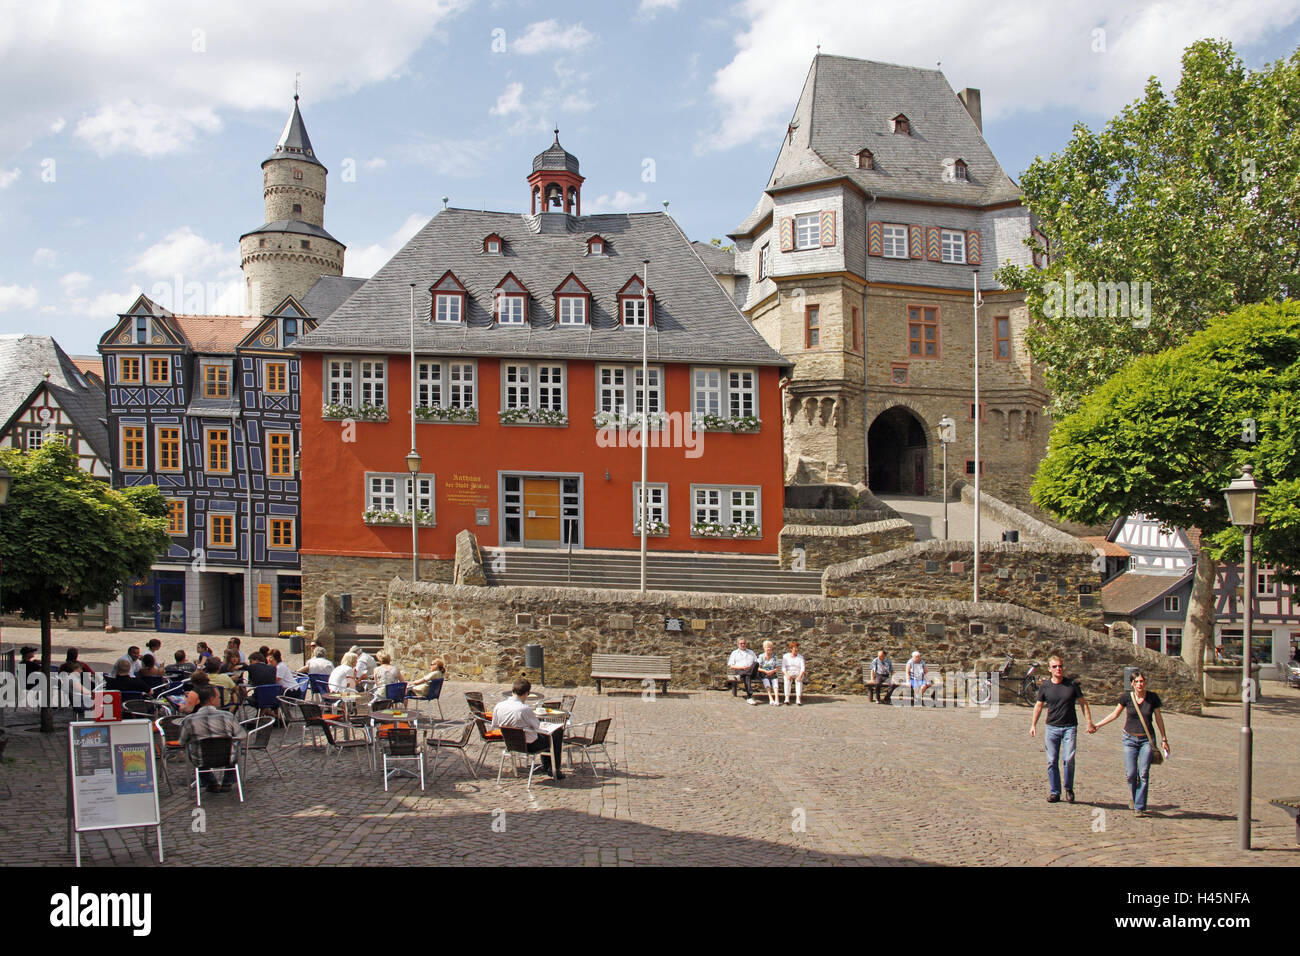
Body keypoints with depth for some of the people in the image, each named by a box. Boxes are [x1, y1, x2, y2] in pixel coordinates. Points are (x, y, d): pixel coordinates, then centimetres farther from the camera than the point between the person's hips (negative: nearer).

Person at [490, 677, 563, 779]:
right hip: (530, 745, -7)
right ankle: (554, 770, 18)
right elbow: (537, 726, -15)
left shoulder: (498, 706, -11)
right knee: (559, 731, 12)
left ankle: (545, 765, 43)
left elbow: (494, 727, 3)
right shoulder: (524, 709, -30)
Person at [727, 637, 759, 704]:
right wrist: (741, 667, -9)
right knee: (747, 677, -41)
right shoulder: (734, 653, 22)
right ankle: (749, 697, -53)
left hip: (751, 671, 2)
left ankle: (740, 676, -49)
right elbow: (731, 666, 9)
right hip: (739, 671, -2)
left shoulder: (751, 652, 31)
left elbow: (757, 663, 21)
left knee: (756, 663, -34)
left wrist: (752, 667, -5)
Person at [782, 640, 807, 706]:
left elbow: (803, 668, -4)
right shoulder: (786, 656, 7)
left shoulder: (800, 657, 7)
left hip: (798, 674, 0)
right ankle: (787, 698, -40)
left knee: (799, 681, -34)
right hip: (789, 674, 0)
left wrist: (800, 676, -23)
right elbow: (783, 667, -3)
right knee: (787, 680, -34)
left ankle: (798, 699, -43)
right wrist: (787, 675, -21)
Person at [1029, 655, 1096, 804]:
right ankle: (1054, 792, 10)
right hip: (1052, 727, 1)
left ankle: (1069, 789, 10)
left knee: (1068, 759, -11)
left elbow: (1083, 703, 8)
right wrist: (1033, 725, 11)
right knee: (1052, 761, 0)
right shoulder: (1044, 686, 4)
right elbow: (1038, 706, 14)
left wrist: (1089, 723, 3)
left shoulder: (1072, 684, 1)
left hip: (1070, 727, -1)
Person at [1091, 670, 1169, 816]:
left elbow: (1158, 719, 6)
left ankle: (1140, 807, 2)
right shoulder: (1126, 697, -6)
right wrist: (1097, 726, 6)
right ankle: (1135, 799, 23)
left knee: (1144, 774, -7)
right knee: (1130, 774, -4)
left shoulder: (1153, 697, -6)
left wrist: (1164, 739, 10)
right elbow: (1115, 714, 7)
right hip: (1130, 738, 0)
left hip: (1147, 740, 0)